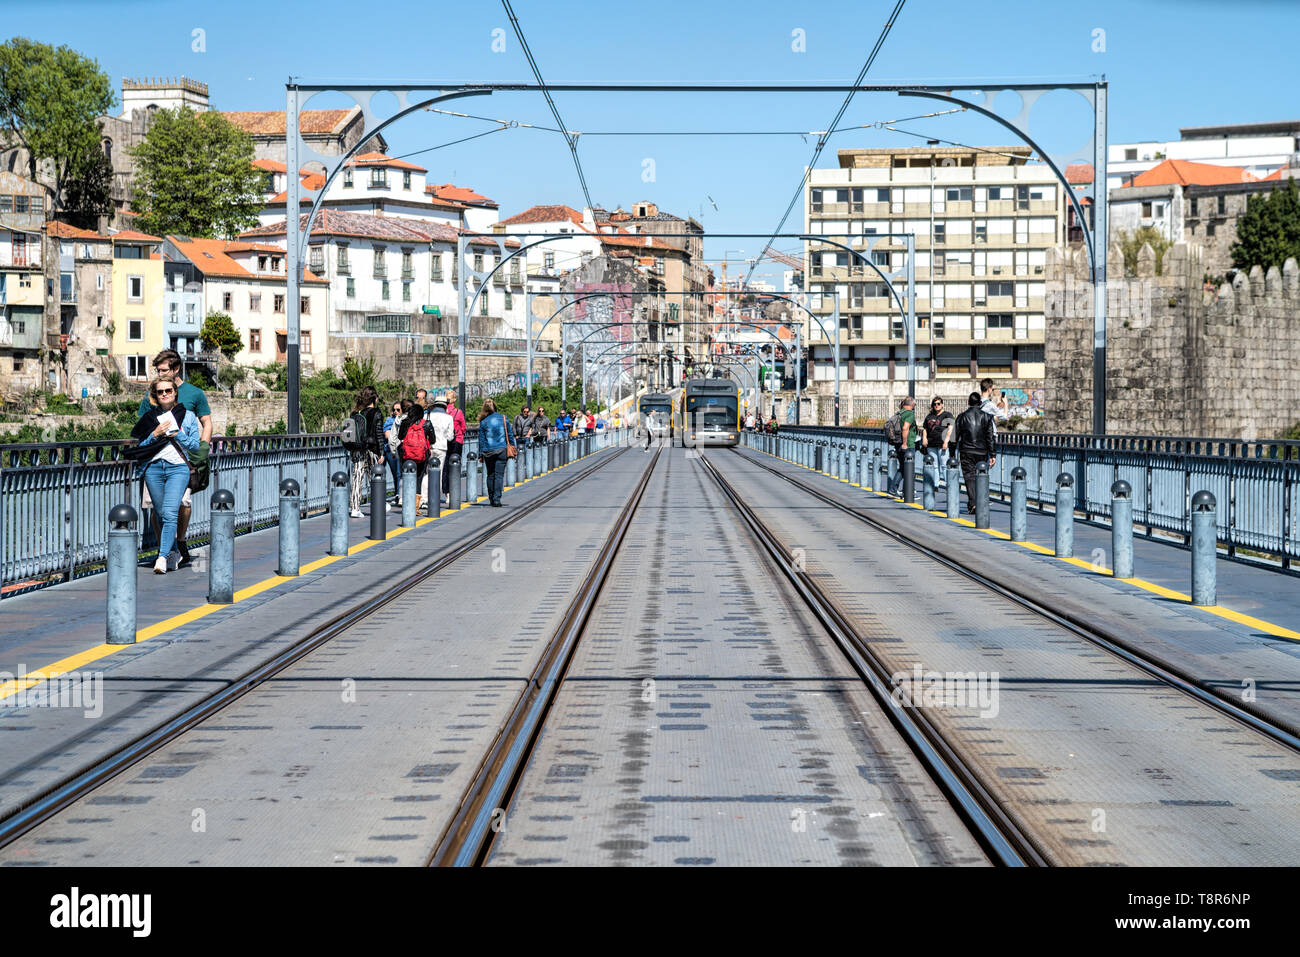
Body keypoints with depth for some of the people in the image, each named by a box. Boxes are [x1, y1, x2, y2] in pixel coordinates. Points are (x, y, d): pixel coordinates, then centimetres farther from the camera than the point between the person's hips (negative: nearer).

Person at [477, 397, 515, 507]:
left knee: (490, 475, 14)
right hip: (501, 450, -1)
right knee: (499, 475, -1)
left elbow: (481, 439, 1)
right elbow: (510, 434, 4)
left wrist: (480, 455, 7)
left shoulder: (483, 422, -3)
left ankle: (491, 499, 18)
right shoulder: (503, 418, -1)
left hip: (488, 452, 1)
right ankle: (497, 499, -10)